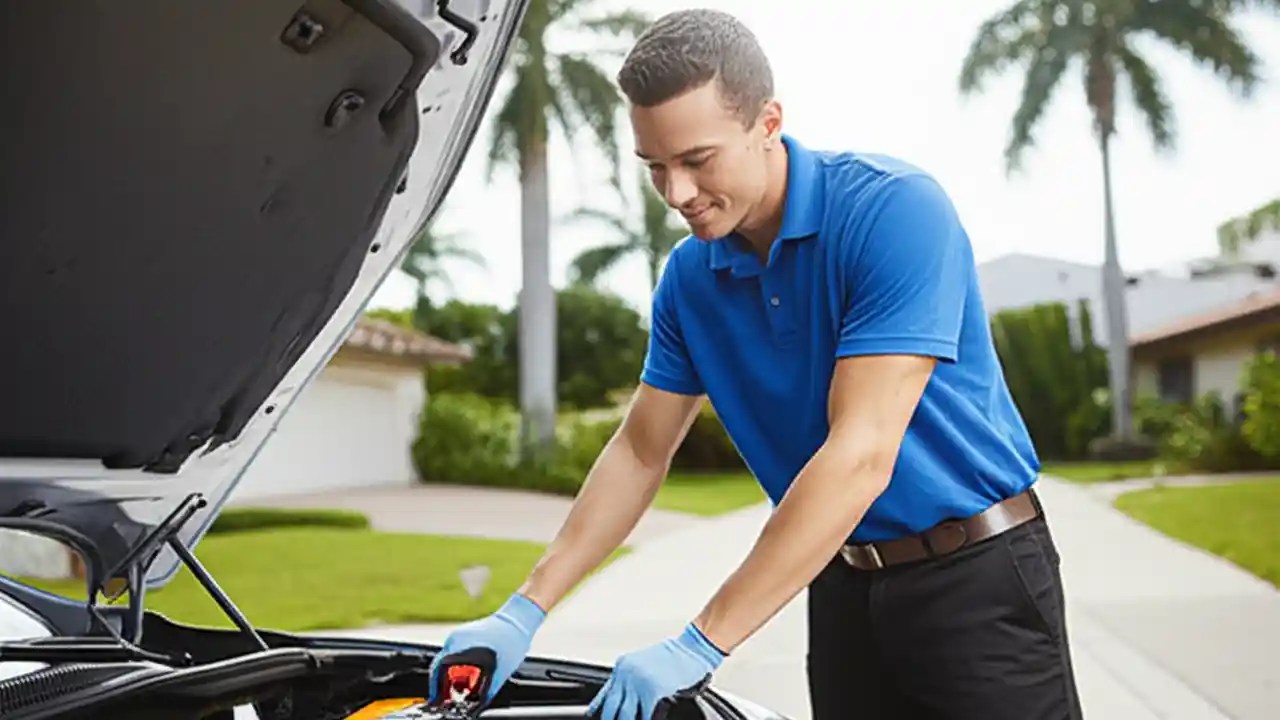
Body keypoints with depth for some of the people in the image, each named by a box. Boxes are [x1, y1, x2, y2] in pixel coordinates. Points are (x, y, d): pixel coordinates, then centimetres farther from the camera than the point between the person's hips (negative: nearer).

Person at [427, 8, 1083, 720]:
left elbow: (861, 454, -26)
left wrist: (701, 643, -26)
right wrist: (526, 611, 1)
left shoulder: (896, 208, -20)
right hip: (844, 586, 6)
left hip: (979, 577, -5)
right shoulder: (690, 277, 0)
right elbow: (640, 454, 9)